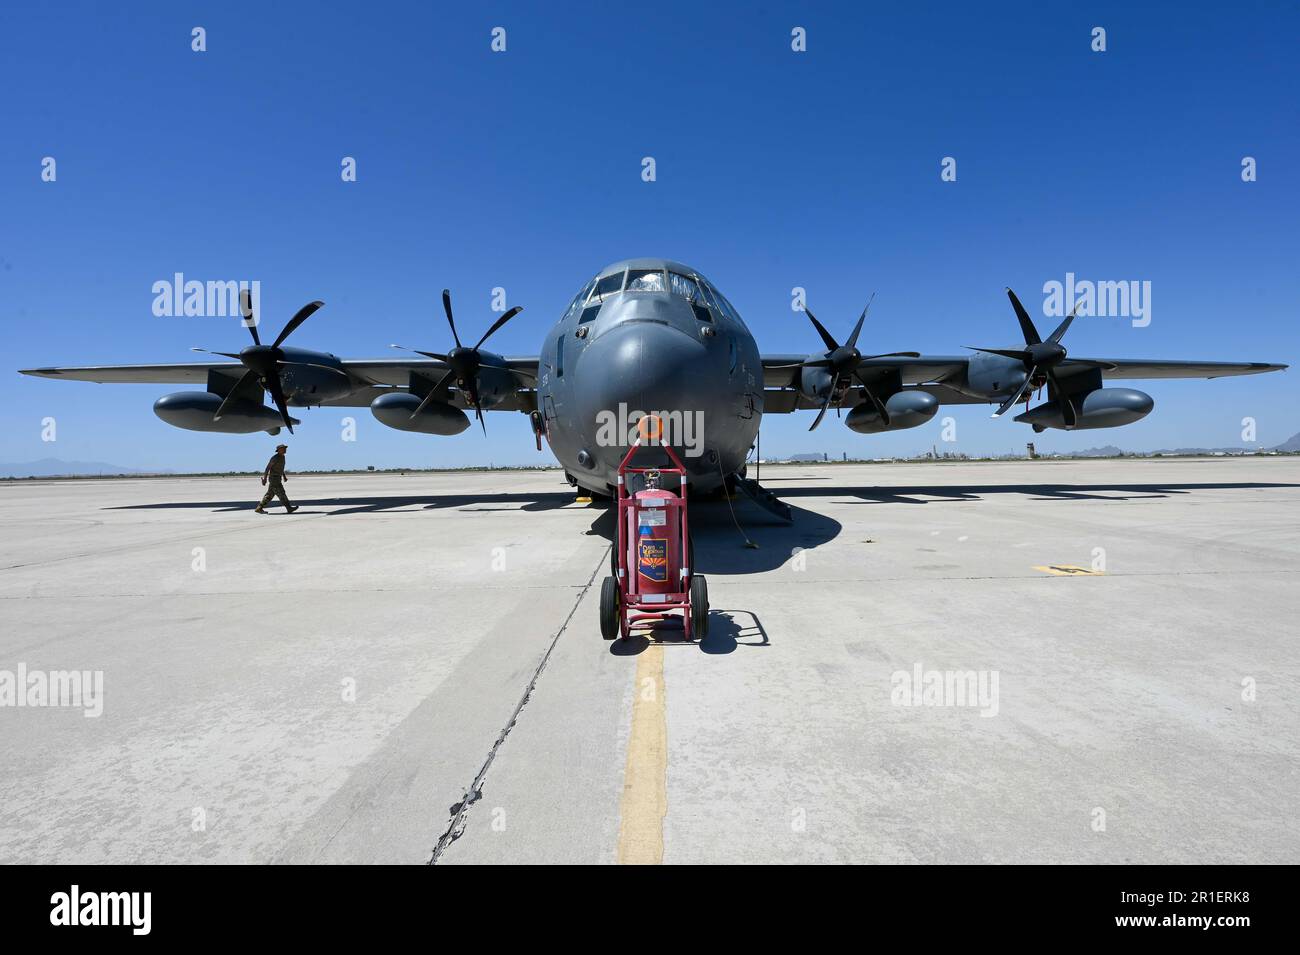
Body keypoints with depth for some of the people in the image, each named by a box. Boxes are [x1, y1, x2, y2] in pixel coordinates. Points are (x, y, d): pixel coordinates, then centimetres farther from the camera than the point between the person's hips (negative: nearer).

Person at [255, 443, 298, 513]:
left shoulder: (282, 456, 12)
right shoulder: (275, 457, -17)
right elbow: (268, 468, -16)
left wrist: (284, 476, 23)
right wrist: (264, 479, -17)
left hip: (277, 478, 10)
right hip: (274, 478, -10)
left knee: (270, 494, 11)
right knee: (281, 493, -8)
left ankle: (259, 508, 15)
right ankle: (289, 508, -6)